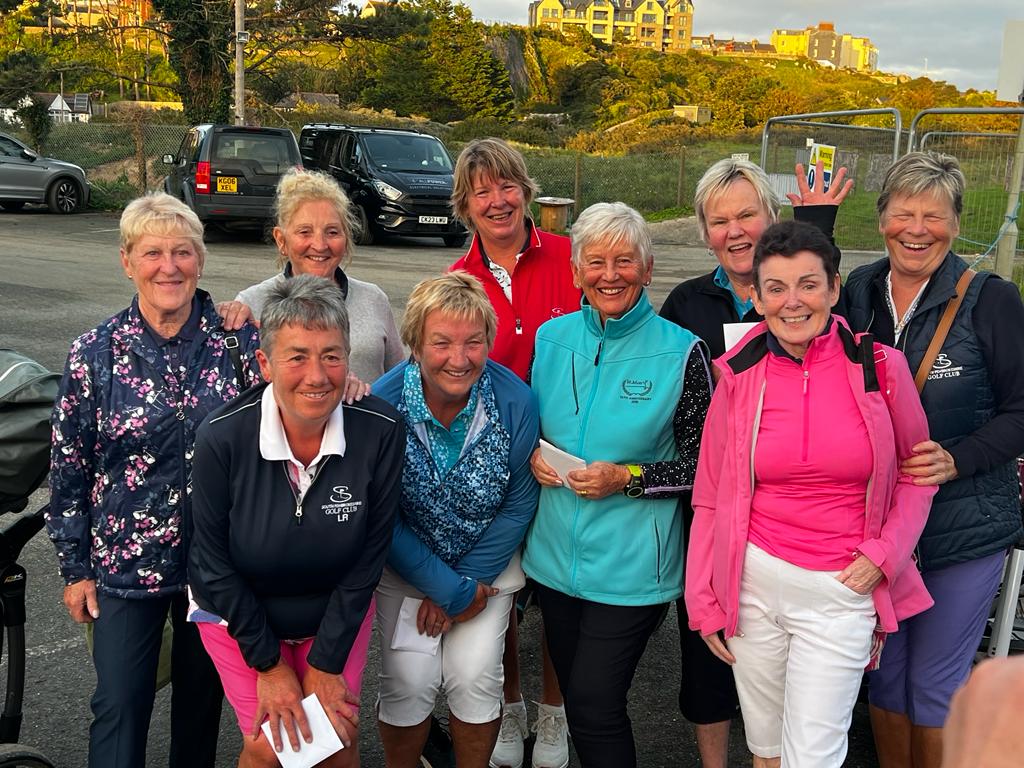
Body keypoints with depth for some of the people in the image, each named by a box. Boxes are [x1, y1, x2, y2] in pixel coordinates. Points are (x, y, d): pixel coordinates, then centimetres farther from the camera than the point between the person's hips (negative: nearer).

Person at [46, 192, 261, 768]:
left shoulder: (239, 339, -7)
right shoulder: (95, 353, -8)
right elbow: (69, 466, -1)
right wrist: (76, 568, 2)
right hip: (125, 560, -1)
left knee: (203, 697, 18)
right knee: (120, 704, 7)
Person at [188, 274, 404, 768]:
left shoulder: (381, 431, -23)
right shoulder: (222, 437, -25)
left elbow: (369, 556, -14)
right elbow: (214, 561, -14)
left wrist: (326, 663, -10)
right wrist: (268, 663, -10)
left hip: (339, 611, 1)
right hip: (238, 612, -1)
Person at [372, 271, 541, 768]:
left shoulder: (515, 401, -17)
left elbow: (518, 505, -7)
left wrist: (464, 582, -9)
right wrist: (451, 591, -13)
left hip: (488, 563, 1)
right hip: (404, 563, -1)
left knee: (474, 677, -9)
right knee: (409, 681, -9)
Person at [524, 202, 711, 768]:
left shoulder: (680, 351, -11)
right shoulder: (551, 338, 2)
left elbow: (703, 463, -7)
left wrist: (626, 479, -19)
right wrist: (533, 456, -5)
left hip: (631, 566, -5)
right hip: (556, 555, 5)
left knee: (593, 707, -2)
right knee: (575, 697, 18)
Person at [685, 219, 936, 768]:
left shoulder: (880, 367, -4)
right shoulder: (739, 376, -2)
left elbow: (916, 472, 8)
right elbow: (710, 496, 4)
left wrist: (883, 553, -5)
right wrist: (703, 600, 4)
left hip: (842, 589, -1)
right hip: (754, 580, 1)